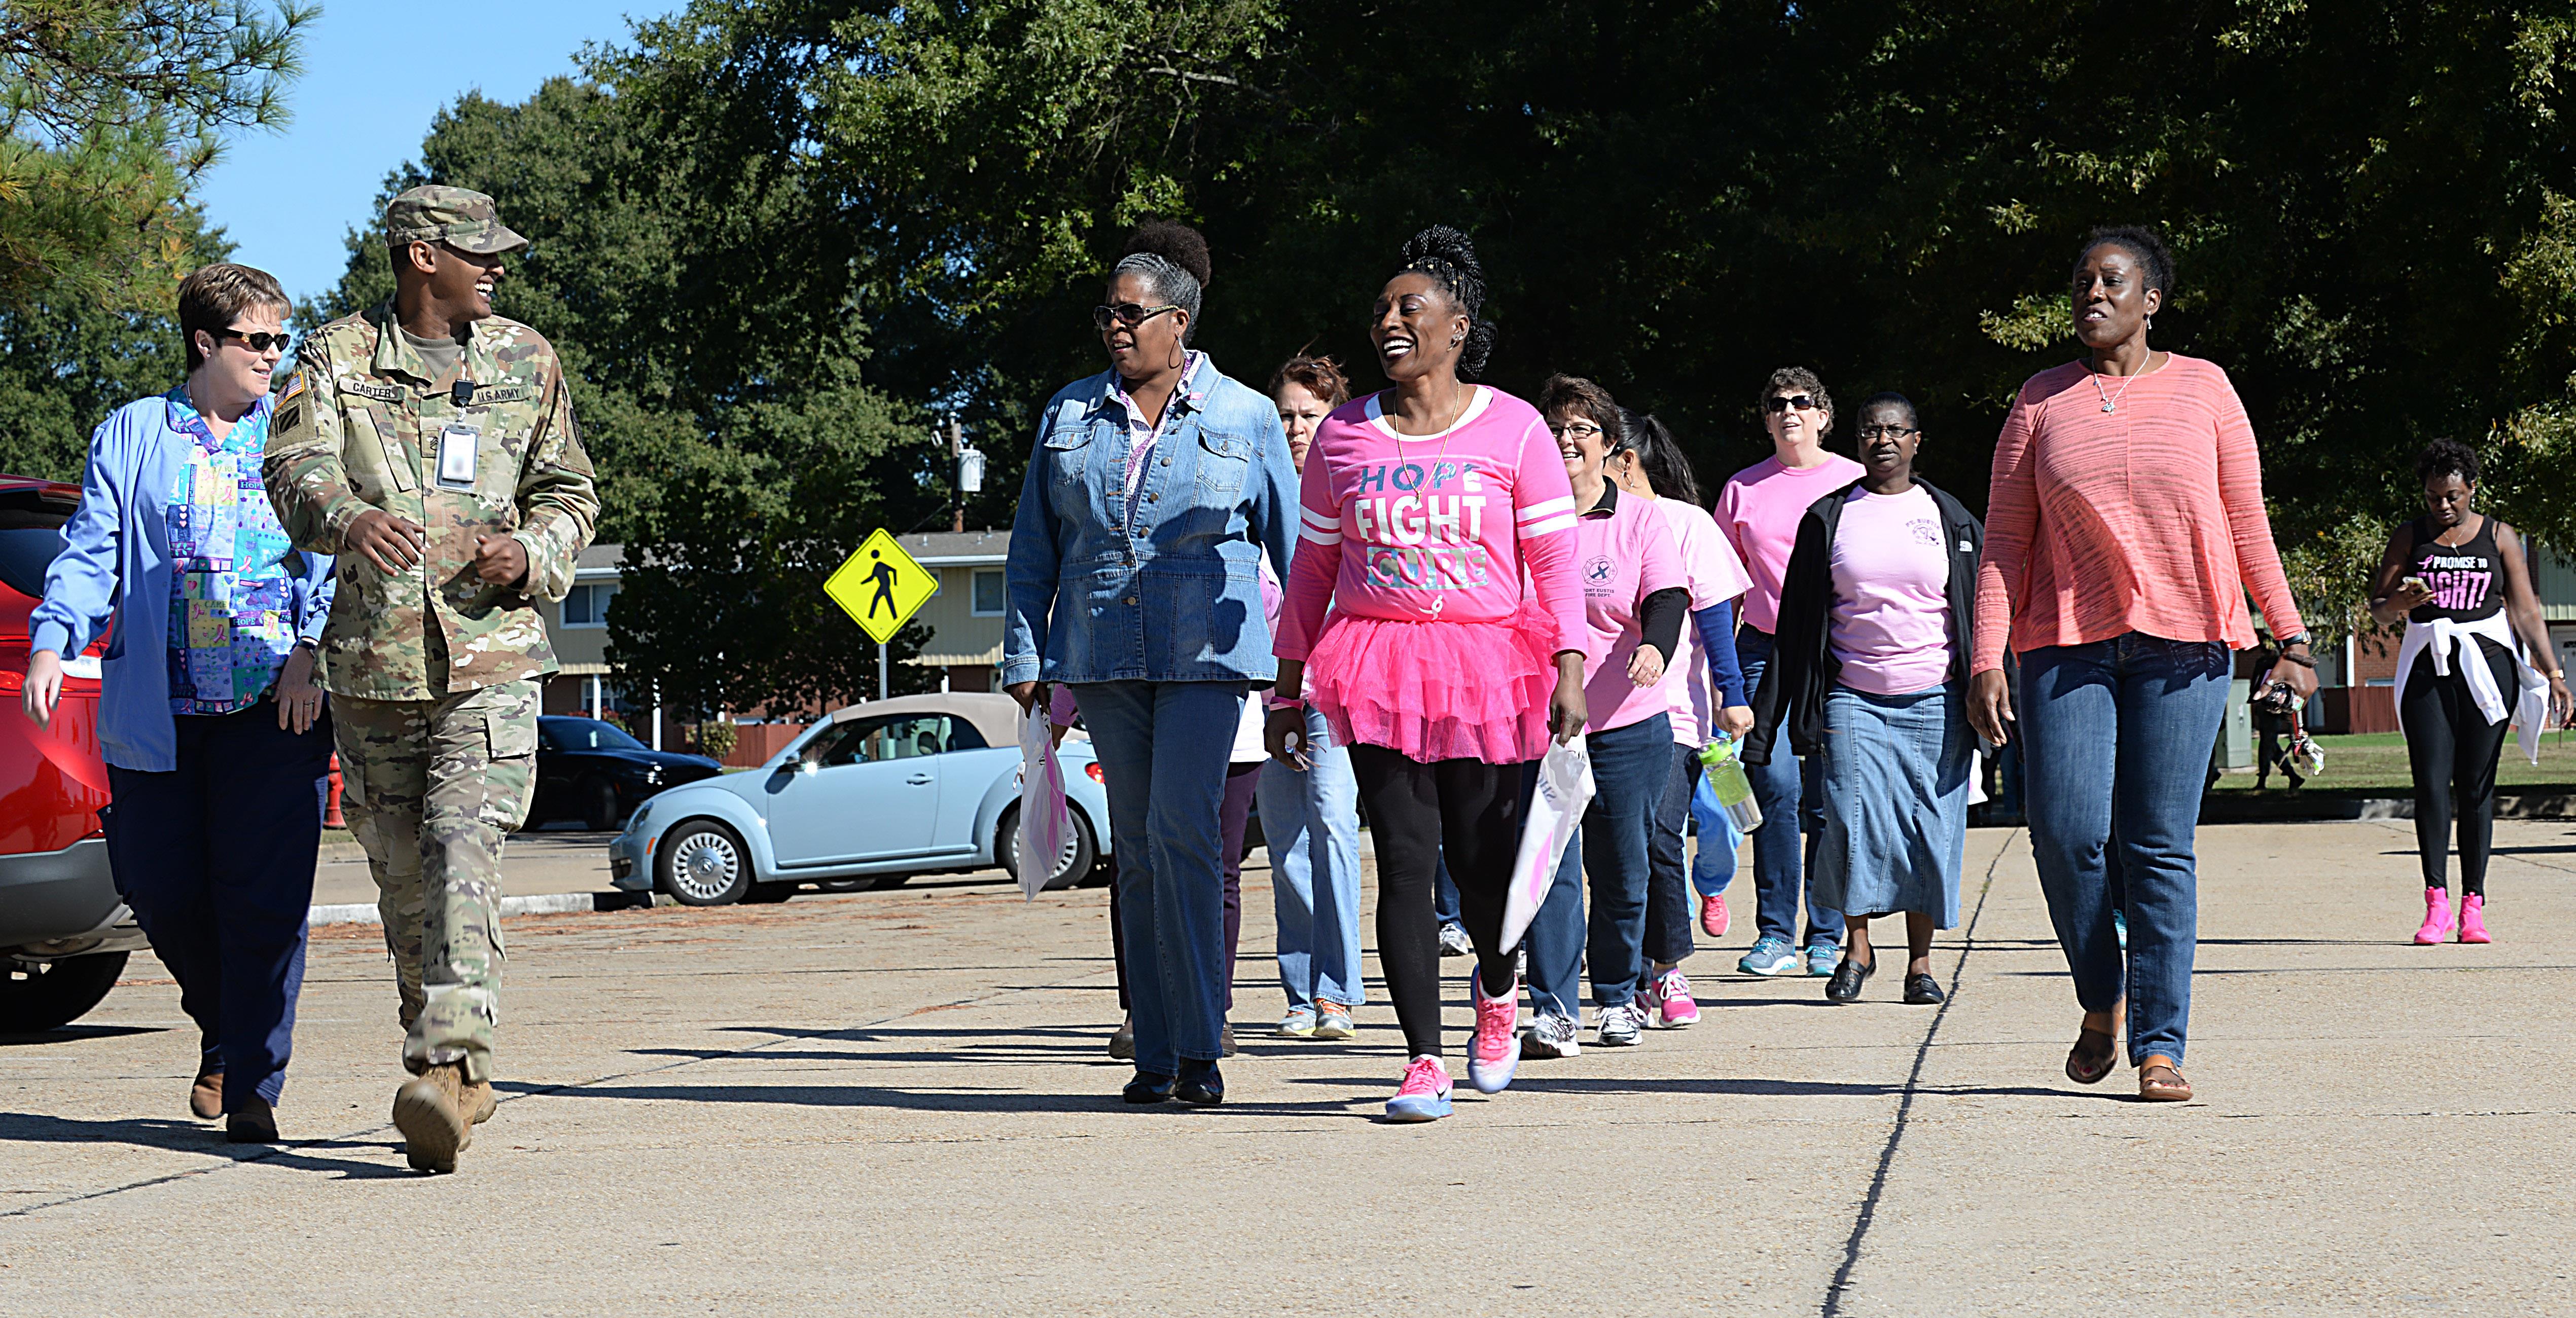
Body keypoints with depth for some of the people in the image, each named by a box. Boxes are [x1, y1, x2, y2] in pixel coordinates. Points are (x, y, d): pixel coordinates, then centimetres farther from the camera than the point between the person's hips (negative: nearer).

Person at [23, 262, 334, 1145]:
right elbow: (90, 552, 7)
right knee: (163, 892, 3)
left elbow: (332, 557, 4)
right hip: (157, 710, 1)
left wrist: (312, 652, -11)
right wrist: (51, 642, -10)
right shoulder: (131, 436, 13)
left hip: (277, 707, -1)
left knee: (263, 900, -8)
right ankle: (221, 1035, 29)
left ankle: (253, 1085, 1)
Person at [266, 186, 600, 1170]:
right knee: (402, 876, 7)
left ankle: (452, 1066, -28)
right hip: (374, 661, 1)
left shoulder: (525, 362, 10)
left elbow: (569, 493, 17)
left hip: (492, 655, -1)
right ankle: (443, 1075, 20)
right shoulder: (337, 359, 4)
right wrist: (350, 517, -36)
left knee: (464, 849, -19)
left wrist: (531, 555, -5)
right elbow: (296, 466, -12)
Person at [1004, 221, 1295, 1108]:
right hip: (1103, 659, 3)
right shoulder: (1069, 417, 11)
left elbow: (1291, 541, 9)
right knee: (1136, 852, 5)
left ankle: (1200, 1049, -12)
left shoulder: (1244, 418, 5)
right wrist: (1025, 658, 6)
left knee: (1183, 828, -17)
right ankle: (1155, 1058, 10)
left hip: (1205, 654, -3)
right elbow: (1032, 549, 13)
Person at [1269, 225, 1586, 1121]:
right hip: (1379, 668, 2)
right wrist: (1289, 687, 12)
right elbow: (1313, 566, 14)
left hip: (1490, 665, -1)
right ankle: (1425, 1063, -1)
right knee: (1405, 863, -5)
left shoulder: (1513, 428, 2)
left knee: (1484, 862, 1)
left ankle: (1498, 991, 34)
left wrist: (1570, 671, -9)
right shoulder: (1344, 434, 9)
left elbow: (1556, 557, 1)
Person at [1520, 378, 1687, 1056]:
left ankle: (1618, 999, 26)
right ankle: (1552, 1010, -10)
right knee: (1549, 866, -11)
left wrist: (1655, 647, -29)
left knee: (1621, 871, 8)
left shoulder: (1640, 520, 4)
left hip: (1628, 723, 0)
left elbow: (1667, 597, -8)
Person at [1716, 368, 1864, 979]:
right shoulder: (1744, 489, 11)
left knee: (1827, 797, 0)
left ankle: (1826, 936, 9)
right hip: (1764, 650, 1)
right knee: (1776, 785, -9)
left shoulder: (1854, 483, 6)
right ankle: (1774, 934, -2)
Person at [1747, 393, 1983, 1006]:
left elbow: (1982, 611, 11)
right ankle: (1857, 947, 11)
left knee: (1931, 829, -2)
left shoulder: (1949, 518, 8)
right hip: (1852, 698, 0)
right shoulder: (1829, 519, 8)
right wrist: (1766, 715, 6)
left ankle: (1920, 960, 11)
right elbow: (1797, 621, 9)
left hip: (1933, 701, 0)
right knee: (1854, 822, -10)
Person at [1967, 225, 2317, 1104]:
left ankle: (2160, 1047, 2)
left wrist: (2290, 638, 9)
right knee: (2066, 833, -10)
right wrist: (1986, 659, -3)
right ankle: (2100, 1000, 15)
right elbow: (2005, 539, 7)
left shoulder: (2203, 389, 9)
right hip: (2066, 641, 1)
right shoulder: (2042, 402, 9)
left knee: (2162, 846, -3)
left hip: (2181, 646, 0)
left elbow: (2248, 525, 12)